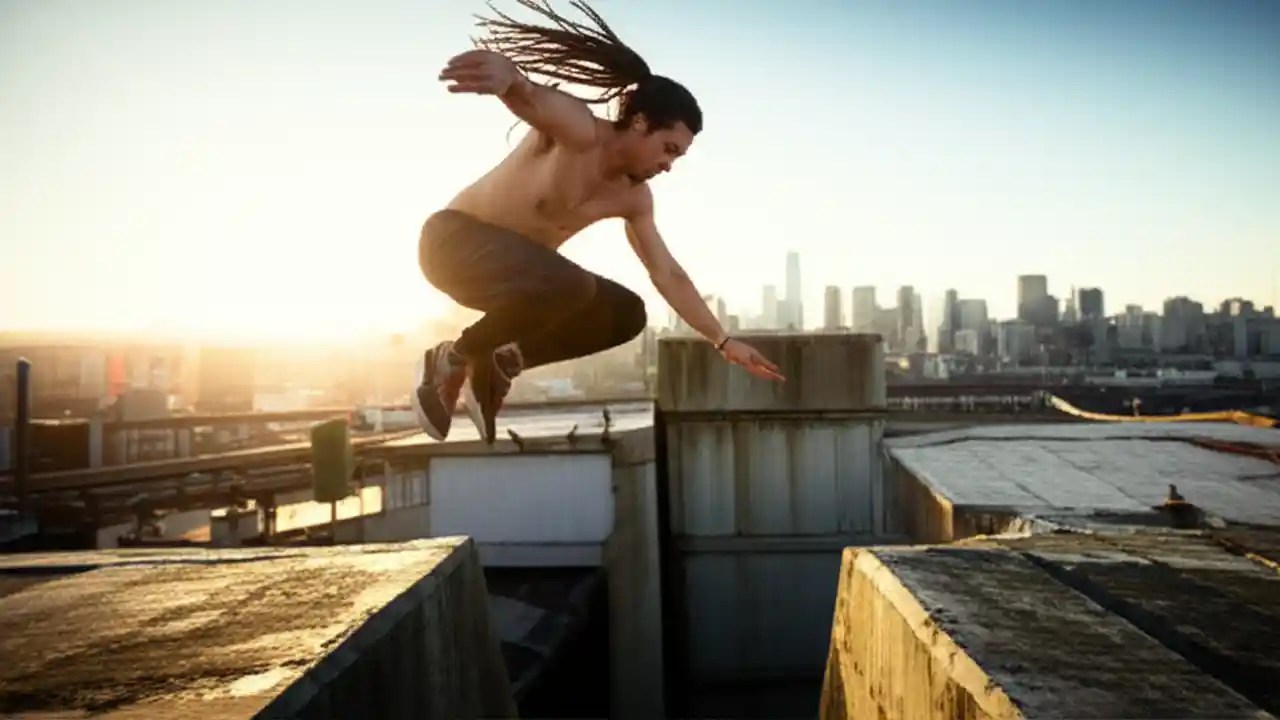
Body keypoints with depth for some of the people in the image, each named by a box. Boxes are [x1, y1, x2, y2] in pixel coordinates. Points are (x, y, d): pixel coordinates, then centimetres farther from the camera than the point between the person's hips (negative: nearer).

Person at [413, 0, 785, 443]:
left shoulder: (633, 198, 2)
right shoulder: (577, 128, -21)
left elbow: (669, 275, 7)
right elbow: (532, 99, -44)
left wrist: (723, 340, 4)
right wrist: (508, 74, -71)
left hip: (518, 270, 9)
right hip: (454, 240, -9)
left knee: (626, 312, 1)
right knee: (571, 285, -36)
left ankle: (500, 362, 2)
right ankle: (451, 360, -14)